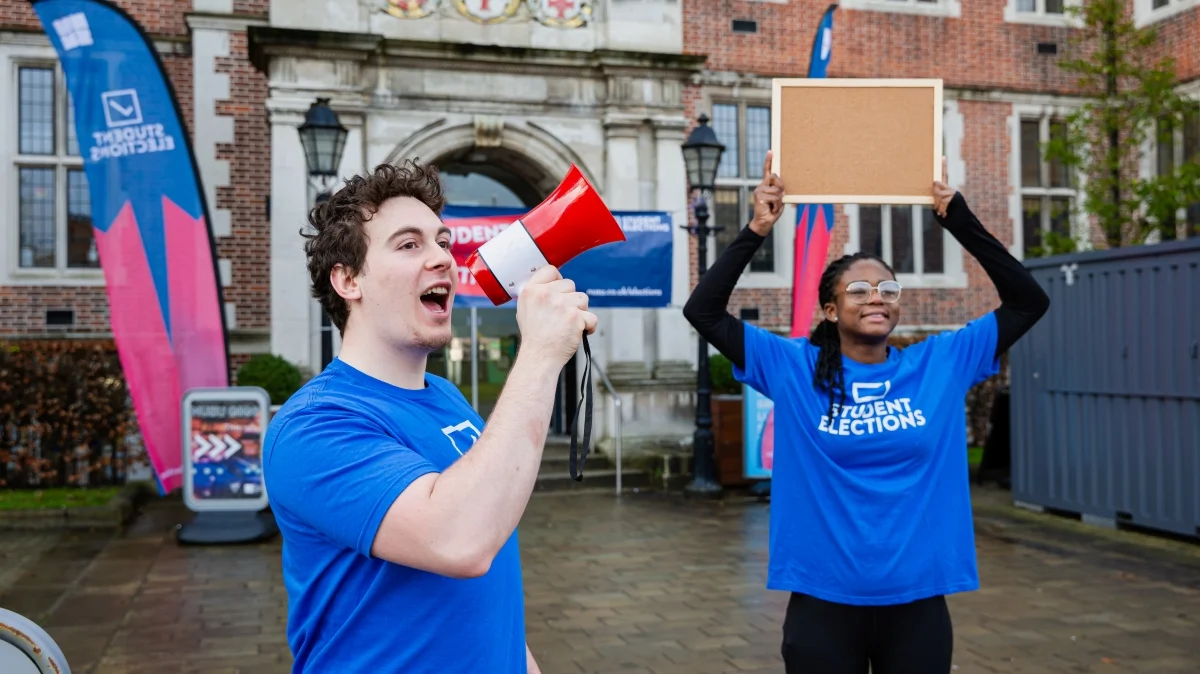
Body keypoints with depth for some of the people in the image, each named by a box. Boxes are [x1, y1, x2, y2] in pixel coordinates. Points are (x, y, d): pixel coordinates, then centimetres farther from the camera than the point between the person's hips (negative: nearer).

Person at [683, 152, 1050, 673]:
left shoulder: (942, 362, 1)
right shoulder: (793, 367, -3)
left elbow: (1028, 302, 4)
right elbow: (703, 311, -6)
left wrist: (959, 220, -3)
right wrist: (756, 230, -12)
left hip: (917, 600, 2)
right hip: (824, 601, -2)